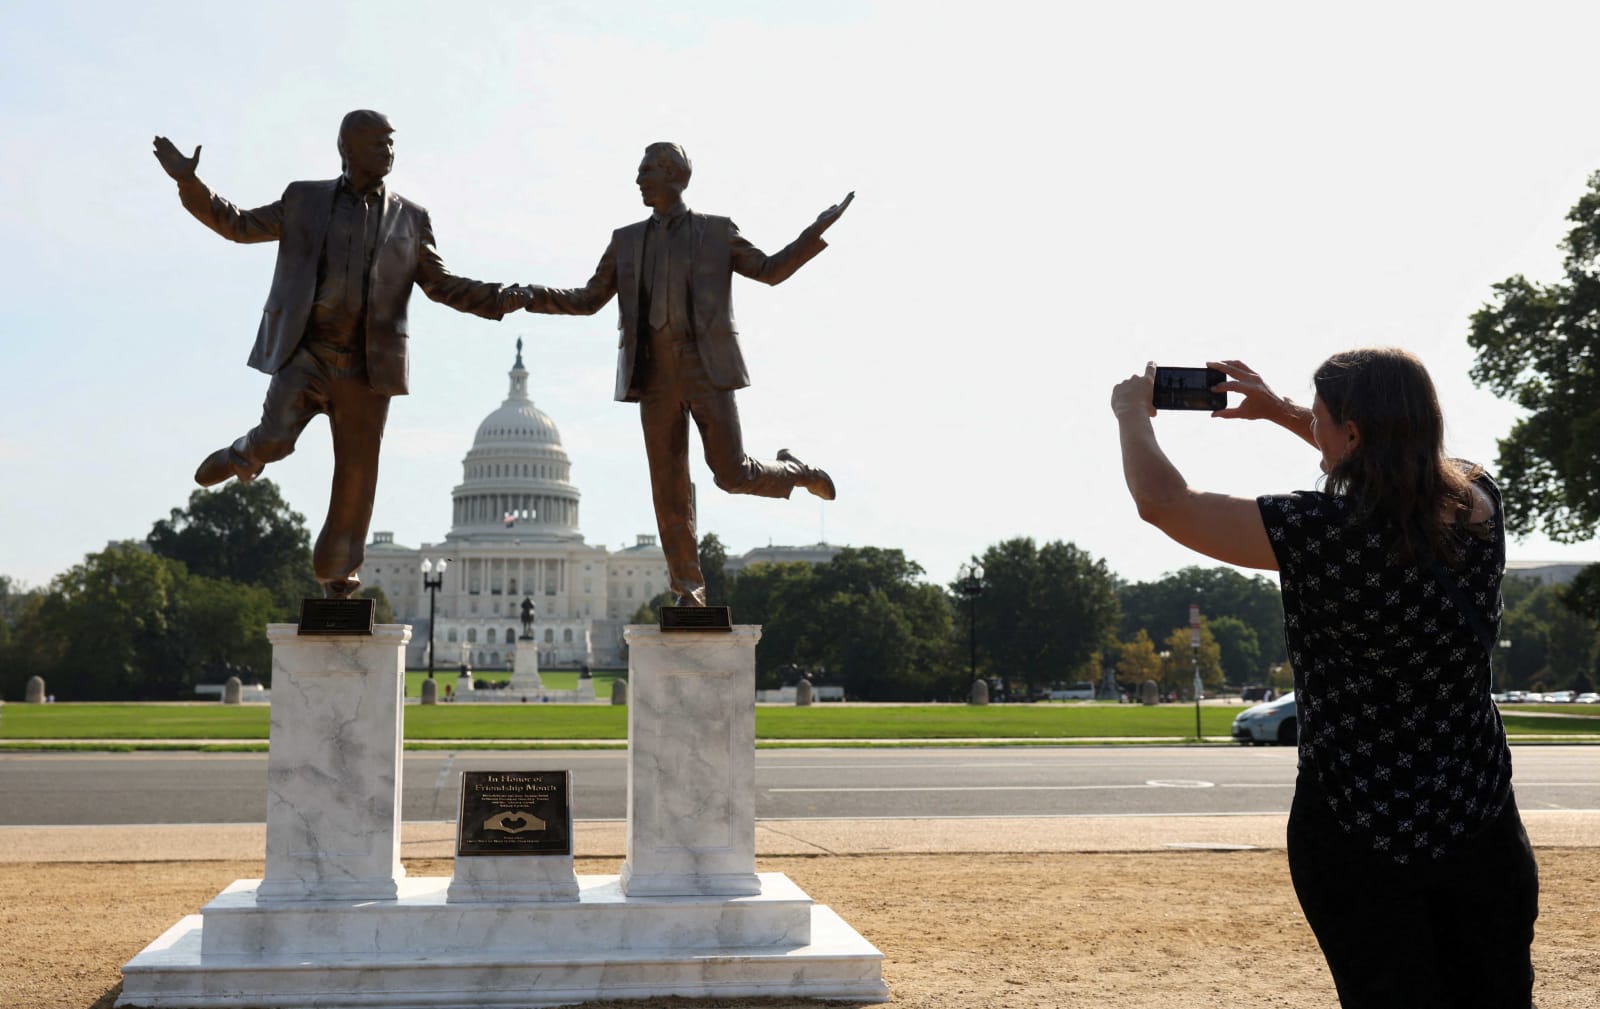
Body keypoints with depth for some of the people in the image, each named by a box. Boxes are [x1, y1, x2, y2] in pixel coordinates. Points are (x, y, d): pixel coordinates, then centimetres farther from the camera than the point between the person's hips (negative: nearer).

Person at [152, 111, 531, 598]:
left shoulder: (410, 219, 8)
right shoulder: (306, 200, 8)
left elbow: (441, 284, 10)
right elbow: (240, 225, 13)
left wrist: (499, 299, -6)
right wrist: (190, 182, 1)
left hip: (365, 367, 1)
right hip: (305, 352, -1)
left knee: (356, 477, 4)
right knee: (275, 440, -23)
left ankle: (336, 573, 25)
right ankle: (244, 455, 16)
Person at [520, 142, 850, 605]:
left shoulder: (717, 231, 7)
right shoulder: (627, 240, 15)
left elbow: (771, 270, 9)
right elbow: (589, 300, 16)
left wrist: (817, 232, -4)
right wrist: (535, 297, 0)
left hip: (707, 370, -3)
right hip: (655, 376, 3)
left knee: (732, 474, -9)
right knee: (669, 487, 0)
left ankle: (794, 471, 25)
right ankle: (689, 593, 8)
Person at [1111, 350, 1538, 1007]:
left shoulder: (1324, 533, -21)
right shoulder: (1479, 507, -3)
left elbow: (1163, 502, -14)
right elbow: (1397, 461, 20)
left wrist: (1132, 412, 5)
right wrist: (1280, 412, 23)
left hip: (1359, 837, -5)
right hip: (1484, 823, 5)